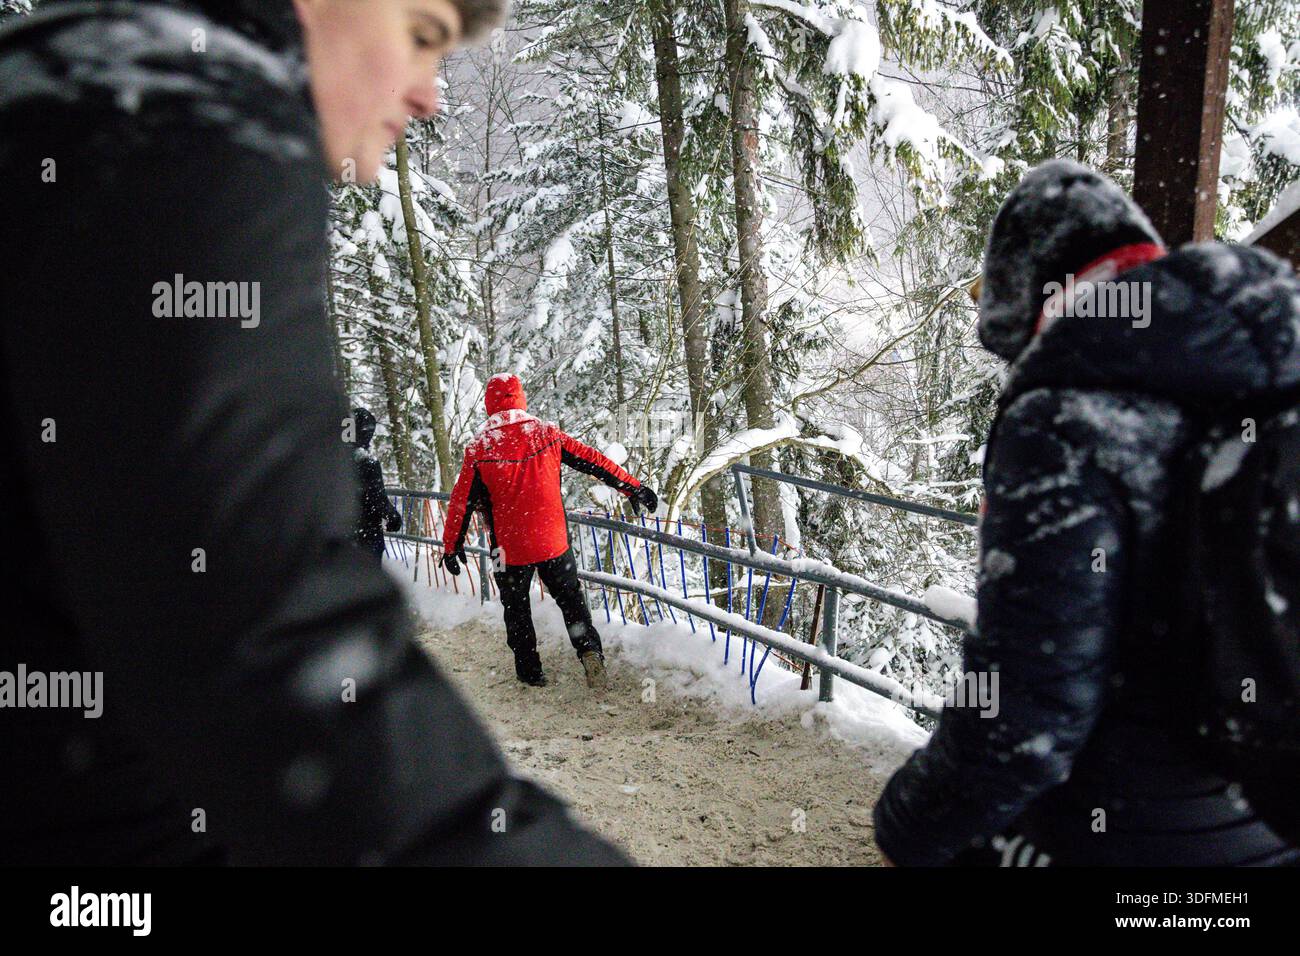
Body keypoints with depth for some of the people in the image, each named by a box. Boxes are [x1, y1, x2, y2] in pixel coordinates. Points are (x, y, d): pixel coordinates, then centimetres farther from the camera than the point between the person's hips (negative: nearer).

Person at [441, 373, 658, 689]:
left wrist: (451, 545, 6)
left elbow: (461, 501, -5)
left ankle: (529, 671, 22)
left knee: (516, 608, 17)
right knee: (570, 597, 17)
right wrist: (633, 488, 7)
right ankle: (589, 649, -4)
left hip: (509, 547, -1)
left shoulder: (479, 448, -9)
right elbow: (594, 461, 0)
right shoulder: (547, 433, -4)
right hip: (554, 541, 2)